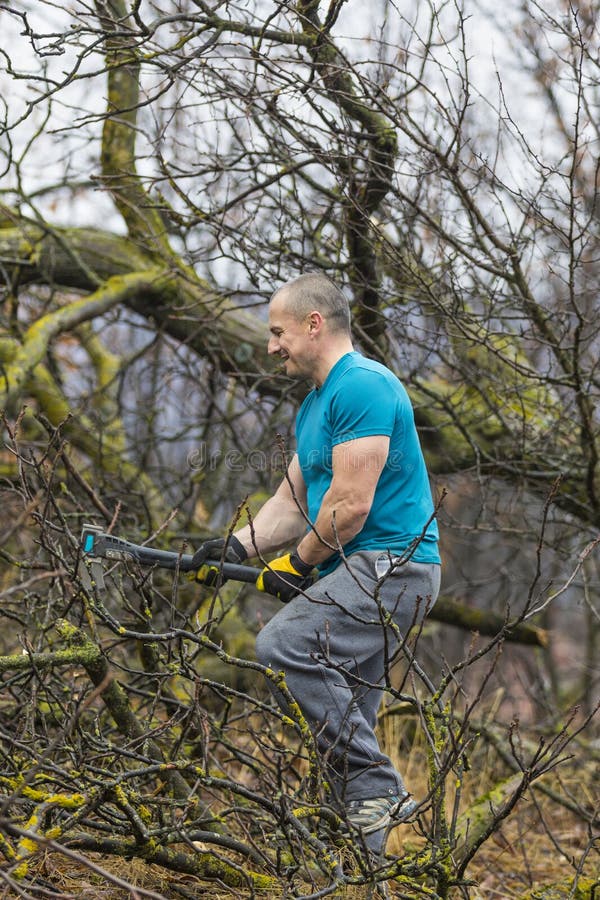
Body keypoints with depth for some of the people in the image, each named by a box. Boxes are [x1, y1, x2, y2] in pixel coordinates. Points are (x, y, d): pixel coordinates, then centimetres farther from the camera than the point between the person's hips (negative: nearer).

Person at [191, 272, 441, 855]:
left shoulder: (362, 386, -13)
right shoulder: (315, 405, 21)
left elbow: (351, 506, -19)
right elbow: (294, 500, 23)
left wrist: (296, 565, -6)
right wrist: (237, 547, 7)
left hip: (391, 564, -11)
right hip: (360, 574, 11)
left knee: (286, 644, -27)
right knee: (344, 723, 8)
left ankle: (377, 791, -24)